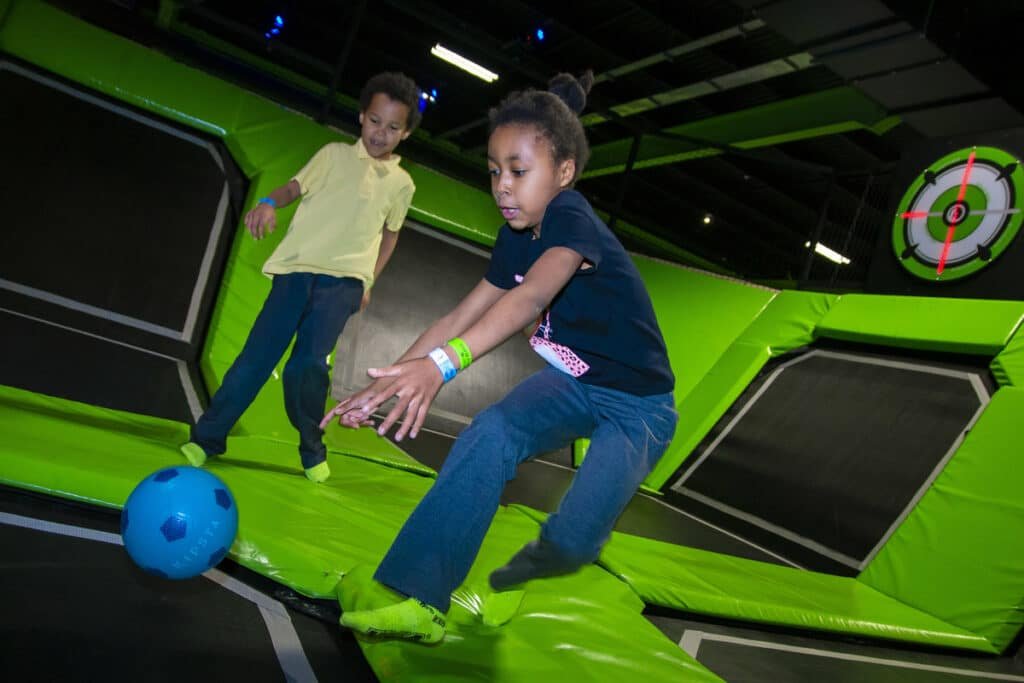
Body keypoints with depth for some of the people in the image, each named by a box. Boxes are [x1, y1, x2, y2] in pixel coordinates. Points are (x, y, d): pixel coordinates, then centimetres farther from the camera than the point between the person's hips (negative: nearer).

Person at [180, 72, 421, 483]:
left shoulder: (401, 183, 11)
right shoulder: (334, 155, 9)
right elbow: (295, 187, 12)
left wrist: (369, 280, 12)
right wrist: (269, 202, -11)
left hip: (343, 279, -1)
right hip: (297, 266, 1)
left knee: (309, 363, -16)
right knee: (258, 354, -3)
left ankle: (311, 449, 4)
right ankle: (208, 436, 10)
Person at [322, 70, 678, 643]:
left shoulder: (571, 218, -28)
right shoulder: (518, 237, -3)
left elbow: (530, 298, -47)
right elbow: (461, 318, -3)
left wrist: (442, 365, -62)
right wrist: (385, 383, -10)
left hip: (638, 405, -6)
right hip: (573, 382, 6)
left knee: (571, 538, -22)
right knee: (489, 434, -24)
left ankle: (522, 574, 17)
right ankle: (417, 599, -17)